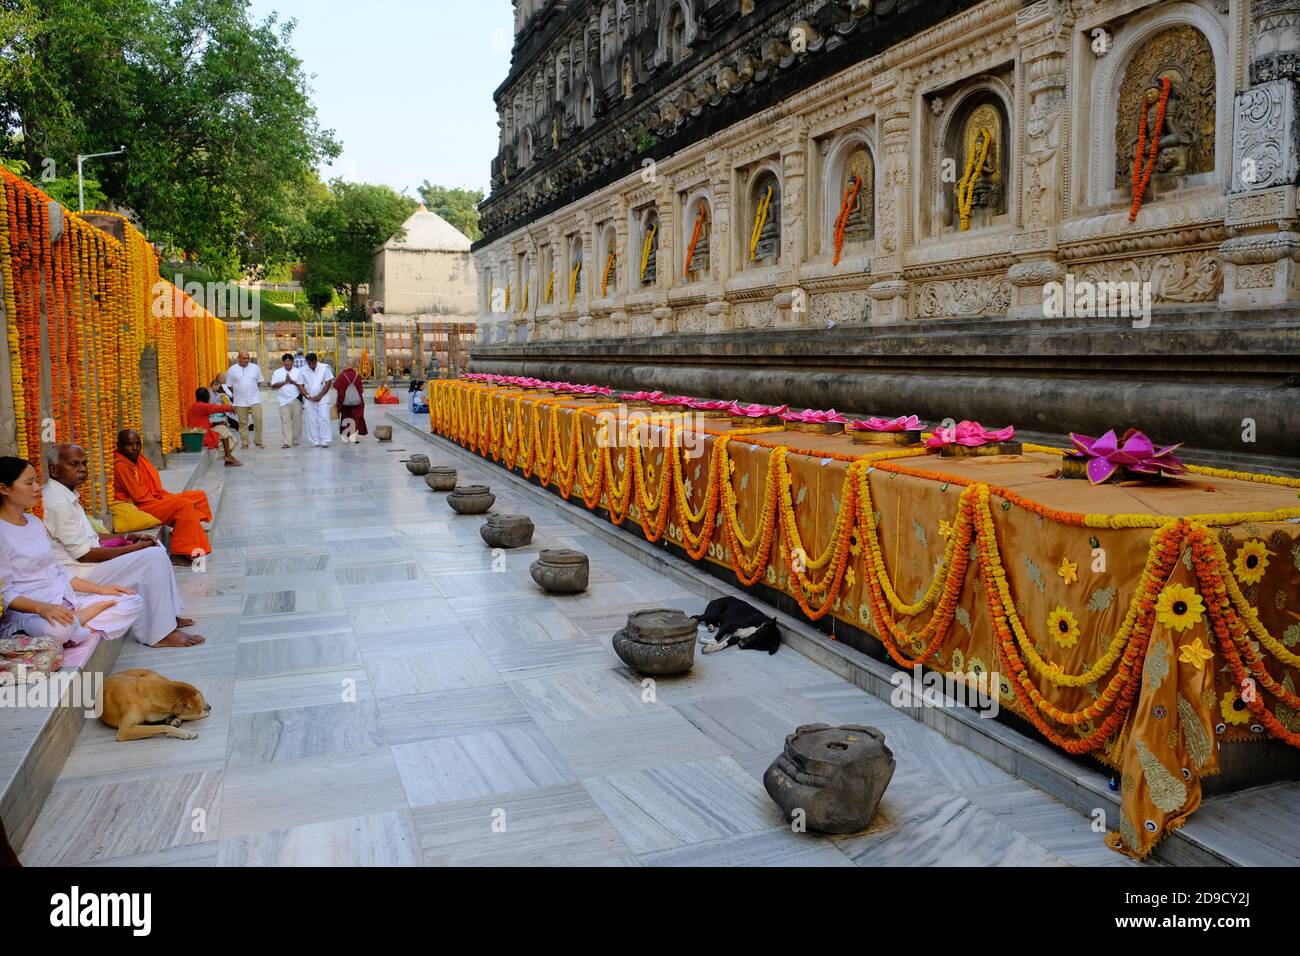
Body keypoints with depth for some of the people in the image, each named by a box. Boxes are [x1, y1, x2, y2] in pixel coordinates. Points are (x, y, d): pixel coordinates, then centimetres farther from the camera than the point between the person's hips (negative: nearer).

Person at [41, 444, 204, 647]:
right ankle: (161, 634, -14)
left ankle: (169, 614, 12)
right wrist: (133, 548, -15)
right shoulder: (57, 503, -22)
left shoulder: (66, 495, 11)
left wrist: (127, 538, 6)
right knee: (152, 557, -18)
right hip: (79, 574, -11)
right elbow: (84, 554, -22)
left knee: (156, 548, 11)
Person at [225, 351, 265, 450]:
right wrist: (237, 393, 4)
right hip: (240, 401, 0)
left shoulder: (255, 367, 3)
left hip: (255, 399, 0)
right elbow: (229, 386, 5)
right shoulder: (232, 369, -1)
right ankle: (245, 443, 14)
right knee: (243, 422, 6)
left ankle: (258, 441, 3)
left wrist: (252, 389, 8)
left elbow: (259, 381, 13)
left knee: (258, 419, -9)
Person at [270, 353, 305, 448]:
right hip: (284, 401, -1)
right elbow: (273, 386, -4)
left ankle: (296, 440, 18)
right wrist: (284, 382, -16)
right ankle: (285, 442, -10)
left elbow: (301, 386, 6)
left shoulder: (298, 372, 7)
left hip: (296, 400, 1)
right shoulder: (278, 372, 4)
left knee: (297, 421, 6)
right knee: (285, 422, -7)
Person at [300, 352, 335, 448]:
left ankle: (325, 441, -3)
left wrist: (319, 396, -10)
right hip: (310, 400, 2)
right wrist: (308, 396, -7)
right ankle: (315, 441, 9)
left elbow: (328, 383, -5)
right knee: (312, 420, 3)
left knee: (323, 419, -6)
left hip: (322, 399, -2)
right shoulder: (303, 371, 1)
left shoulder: (325, 368, -5)